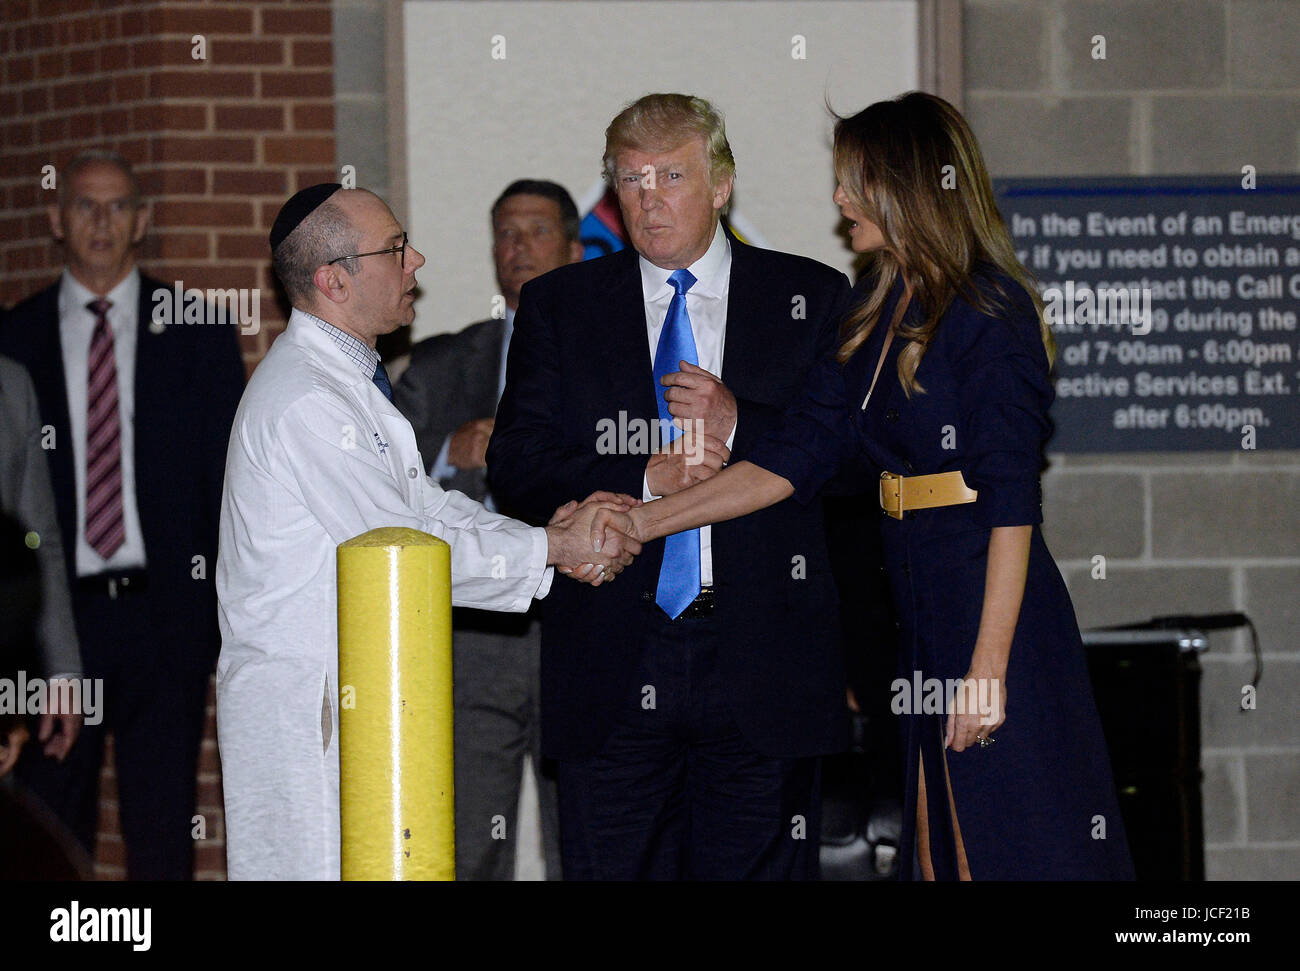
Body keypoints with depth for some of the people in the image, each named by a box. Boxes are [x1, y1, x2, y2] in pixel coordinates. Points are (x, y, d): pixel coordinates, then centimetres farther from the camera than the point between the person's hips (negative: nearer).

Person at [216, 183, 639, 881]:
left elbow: (425, 504, 14)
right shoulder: (305, 401, -19)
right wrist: (552, 549, -11)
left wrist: (551, 538, -1)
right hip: (301, 710, -10)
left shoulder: (346, 377, 15)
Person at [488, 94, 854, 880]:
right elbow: (514, 470, 2)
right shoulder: (558, 306, 10)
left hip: (763, 664, -1)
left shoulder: (813, 299, 7)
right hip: (614, 667, 1)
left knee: (760, 869, 2)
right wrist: (643, 478, -13)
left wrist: (740, 426, -13)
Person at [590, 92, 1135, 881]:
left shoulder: (990, 311, -12)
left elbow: (1011, 503, -16)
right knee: (939, 844, 8)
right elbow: (799, 456, 12)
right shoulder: (879, 312, 14)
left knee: (1012, 844, -5)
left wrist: (988, 664, -20)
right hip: (922, 608, 8)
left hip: (990, 603, -8)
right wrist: (650, 521, 6)